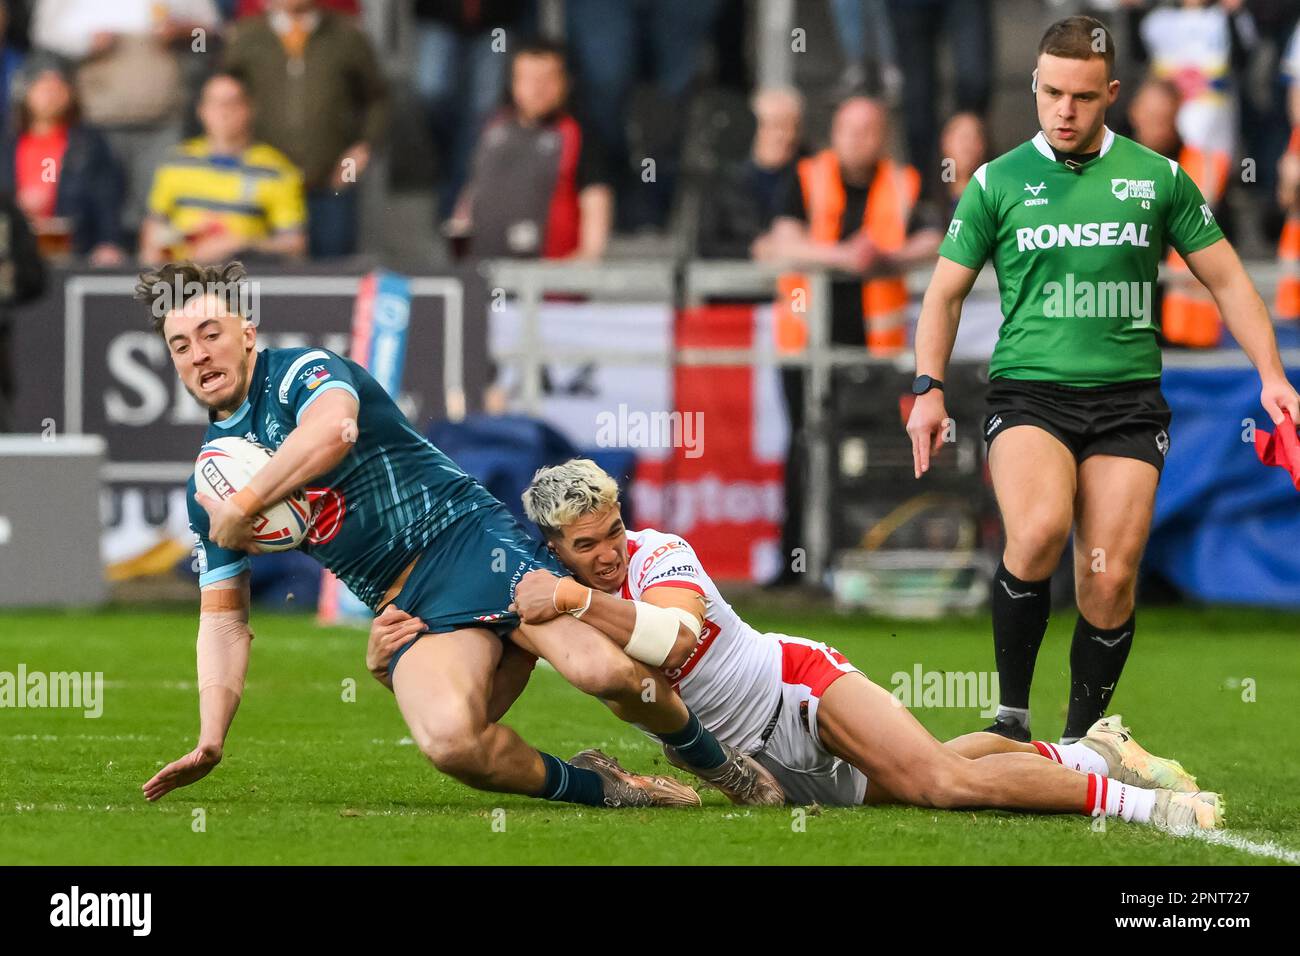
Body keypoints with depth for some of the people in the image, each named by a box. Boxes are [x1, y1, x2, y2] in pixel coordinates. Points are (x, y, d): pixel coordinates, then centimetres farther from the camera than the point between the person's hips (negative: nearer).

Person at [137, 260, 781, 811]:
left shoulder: (299, 372, -2)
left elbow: (333, 427, -27)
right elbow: (223, 617, 22)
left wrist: (240, 507, -19)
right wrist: (210, 740, 9)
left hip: (463, 534, -4)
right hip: (408, 611, 5)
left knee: (603, 667, -29)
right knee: (447, 738, -31)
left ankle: (714, 762, 2)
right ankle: (595, 788, -5)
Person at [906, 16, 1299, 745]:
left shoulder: (1157, 178, 7)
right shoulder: (999, 182, 6)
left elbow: (1227, 280, 12)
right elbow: (947, 292, 13)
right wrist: (929, 388, 0)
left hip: (1128, 399, 1)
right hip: (1029, 393, -1)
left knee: (1111, 578, -8)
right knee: (1039, 531, -28)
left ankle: (1081, 741, 9)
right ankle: (1012, 714, -16)